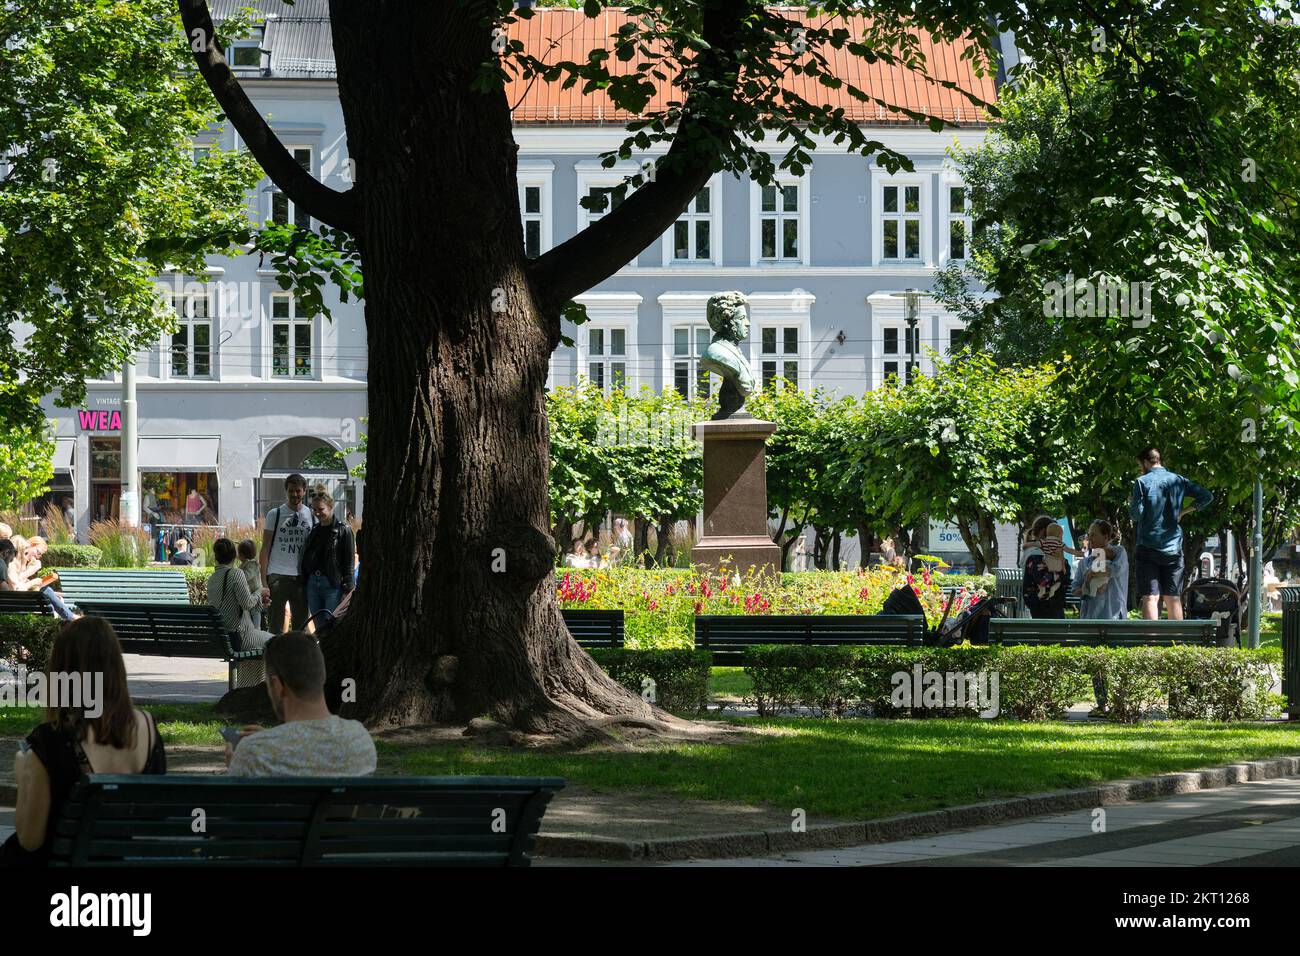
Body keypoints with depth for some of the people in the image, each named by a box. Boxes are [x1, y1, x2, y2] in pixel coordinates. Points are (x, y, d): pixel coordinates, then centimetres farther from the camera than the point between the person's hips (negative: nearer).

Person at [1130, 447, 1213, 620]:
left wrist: (1131, 504, 10)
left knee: (1150, 597, -6)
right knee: (1174, 599, 8)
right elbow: (1207, 496, 7)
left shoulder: (1142, 482, -6)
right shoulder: (1178, 481, 8)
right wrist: (1183, 511, 12)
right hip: (1173, 547, 4)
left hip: (1148, 547, -4)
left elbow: (1137, 514, -11)